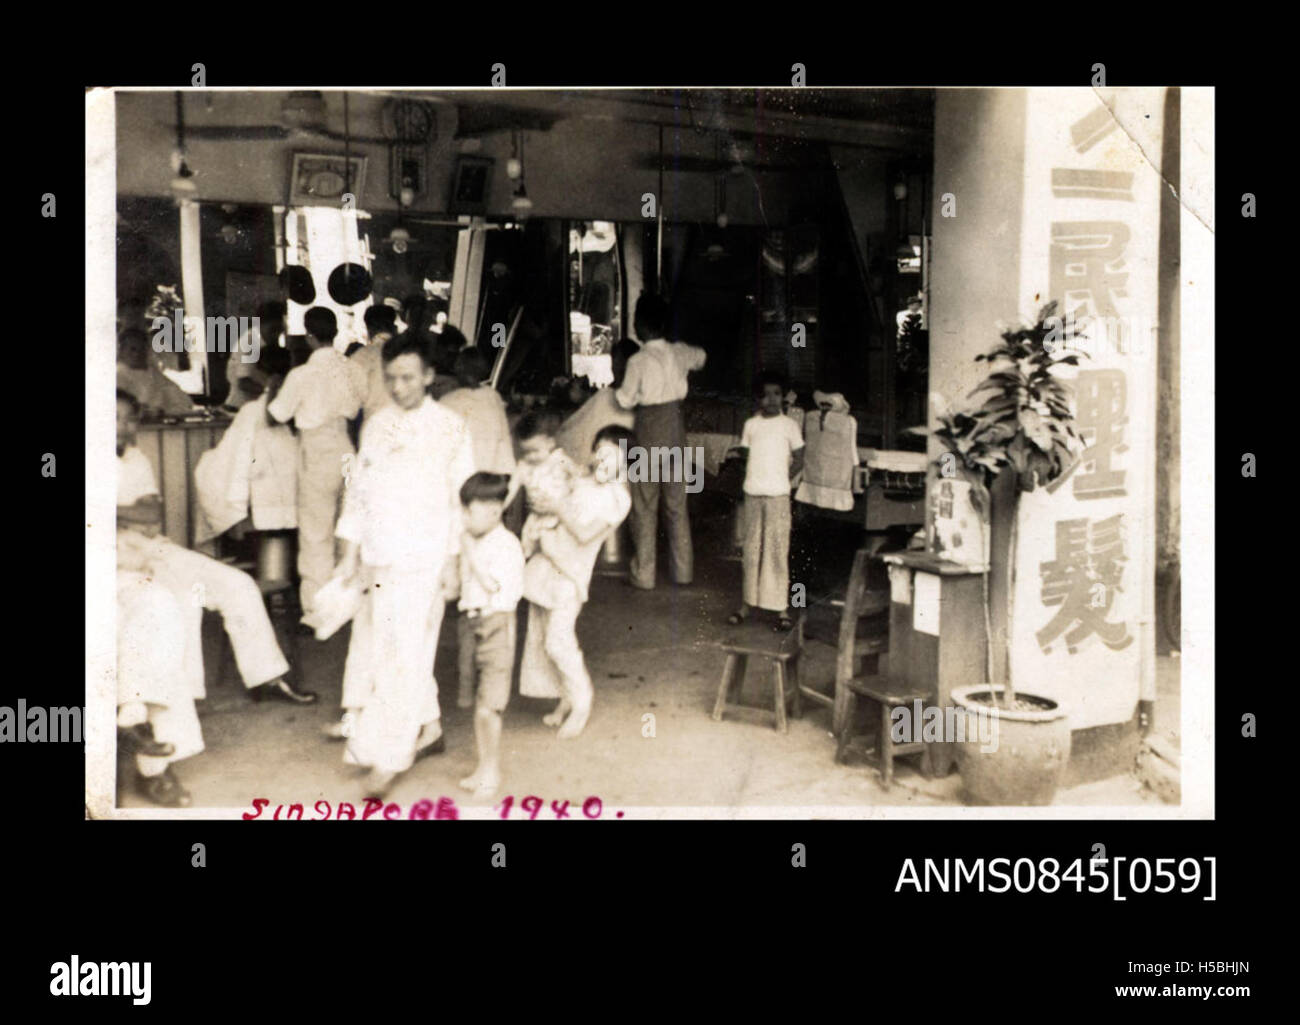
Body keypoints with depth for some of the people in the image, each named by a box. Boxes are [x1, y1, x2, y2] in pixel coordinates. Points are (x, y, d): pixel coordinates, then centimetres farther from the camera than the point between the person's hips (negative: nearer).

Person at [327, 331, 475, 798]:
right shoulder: (377, 425, 10)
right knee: (374, 646, 11)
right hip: (377, 557, 6)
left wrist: (455, 562, -7)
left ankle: (389, 756, 2)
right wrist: (351, 553, 8)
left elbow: (462, 498, -4)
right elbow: (358, 489, 12)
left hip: (422, 560, -5)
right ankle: (427, 726, 28)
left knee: (402, 654, -6)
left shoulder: (450, 428, -4)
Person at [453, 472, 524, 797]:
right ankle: (483, 765, 24)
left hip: (495, 626, -8)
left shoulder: (506, 545, -13)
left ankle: (492, 770, 9)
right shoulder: (471, 542, 10)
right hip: (470, 622, 8)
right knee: (479, 702, 14)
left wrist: (471, 554, -20)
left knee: (488, 707, -6)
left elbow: (495, 587, -21)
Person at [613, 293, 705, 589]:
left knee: (644, 506, 4)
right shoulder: (679, 352, 0)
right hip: (676, 427, 5)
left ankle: (643, 574, 8)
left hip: (649, 430, -4)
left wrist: (618, 390, 12)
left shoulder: (638, 361, -15)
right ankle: (683, 570, 18)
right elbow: (700, 357, 23)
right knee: (677, 504, 13)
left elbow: (626, 400, -6)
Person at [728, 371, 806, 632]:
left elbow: (799, 460, 5)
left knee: (778, 551, -3)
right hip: (752, 494, 3)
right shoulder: (750, 425, 7)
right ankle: (746, 604, 16)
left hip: (778, 495, -3)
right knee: (750, 550, 8)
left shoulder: (789, 425, 0)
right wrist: (757, 479, 4)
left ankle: (782, 609, 1)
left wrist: (780, 481, 3)